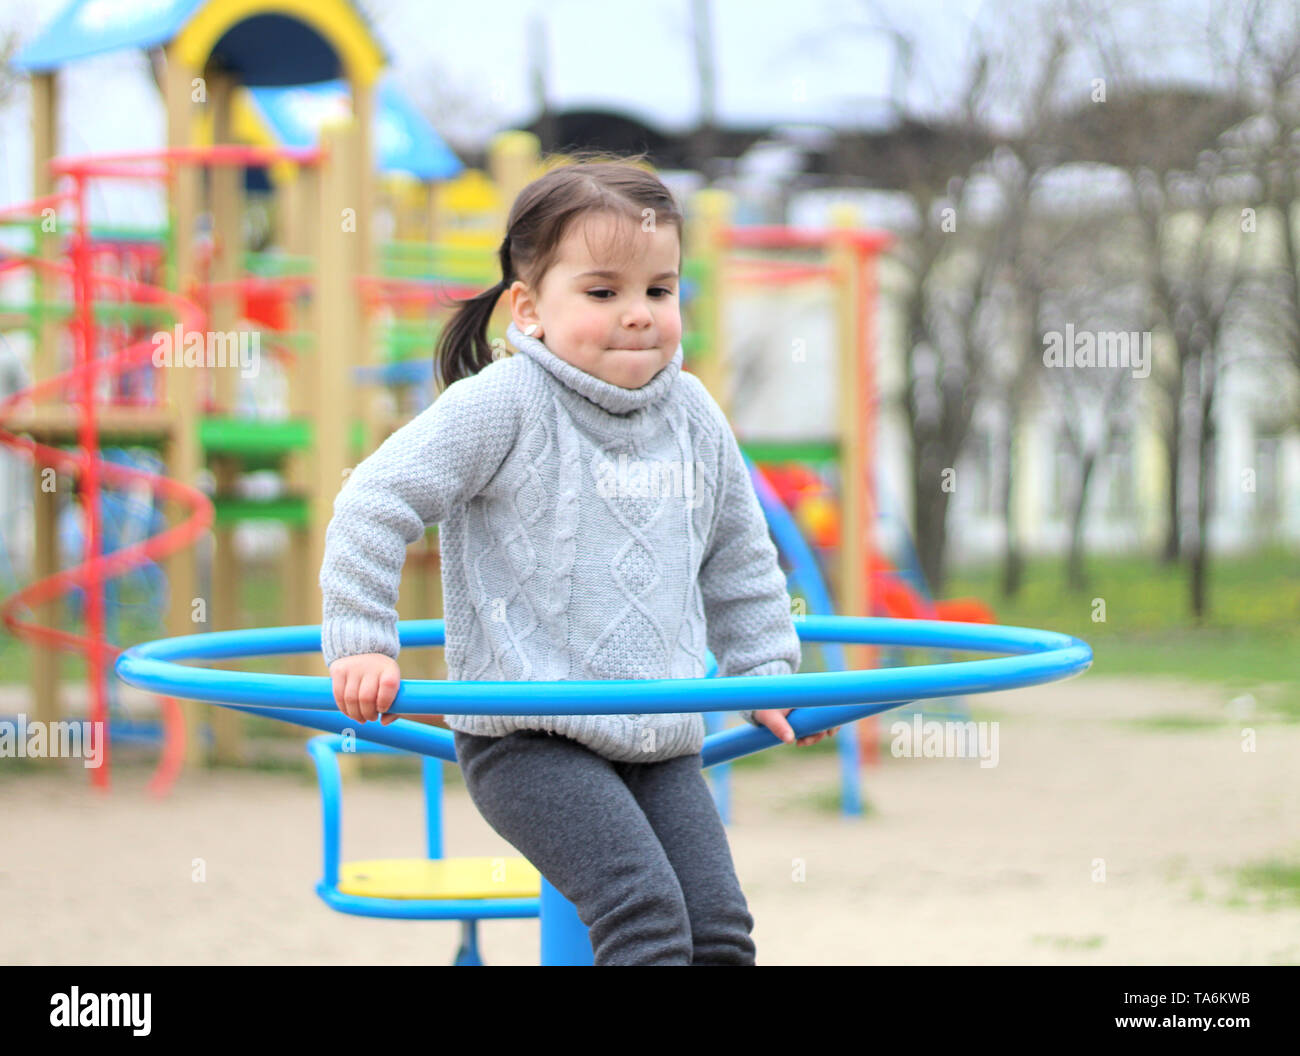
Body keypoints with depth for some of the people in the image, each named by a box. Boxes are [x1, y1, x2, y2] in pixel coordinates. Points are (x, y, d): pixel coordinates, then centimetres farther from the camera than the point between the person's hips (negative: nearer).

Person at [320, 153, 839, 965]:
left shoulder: (695, 417, 8)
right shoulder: (505, 404, -10)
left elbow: (740, 561, 23)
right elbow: (376, 504, -10)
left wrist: (765, 672, 20)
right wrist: (361, 645, -12)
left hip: (661, 742, 6)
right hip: (527, 738, -6)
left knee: (722, 933, -2)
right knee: (645, 914, -22)